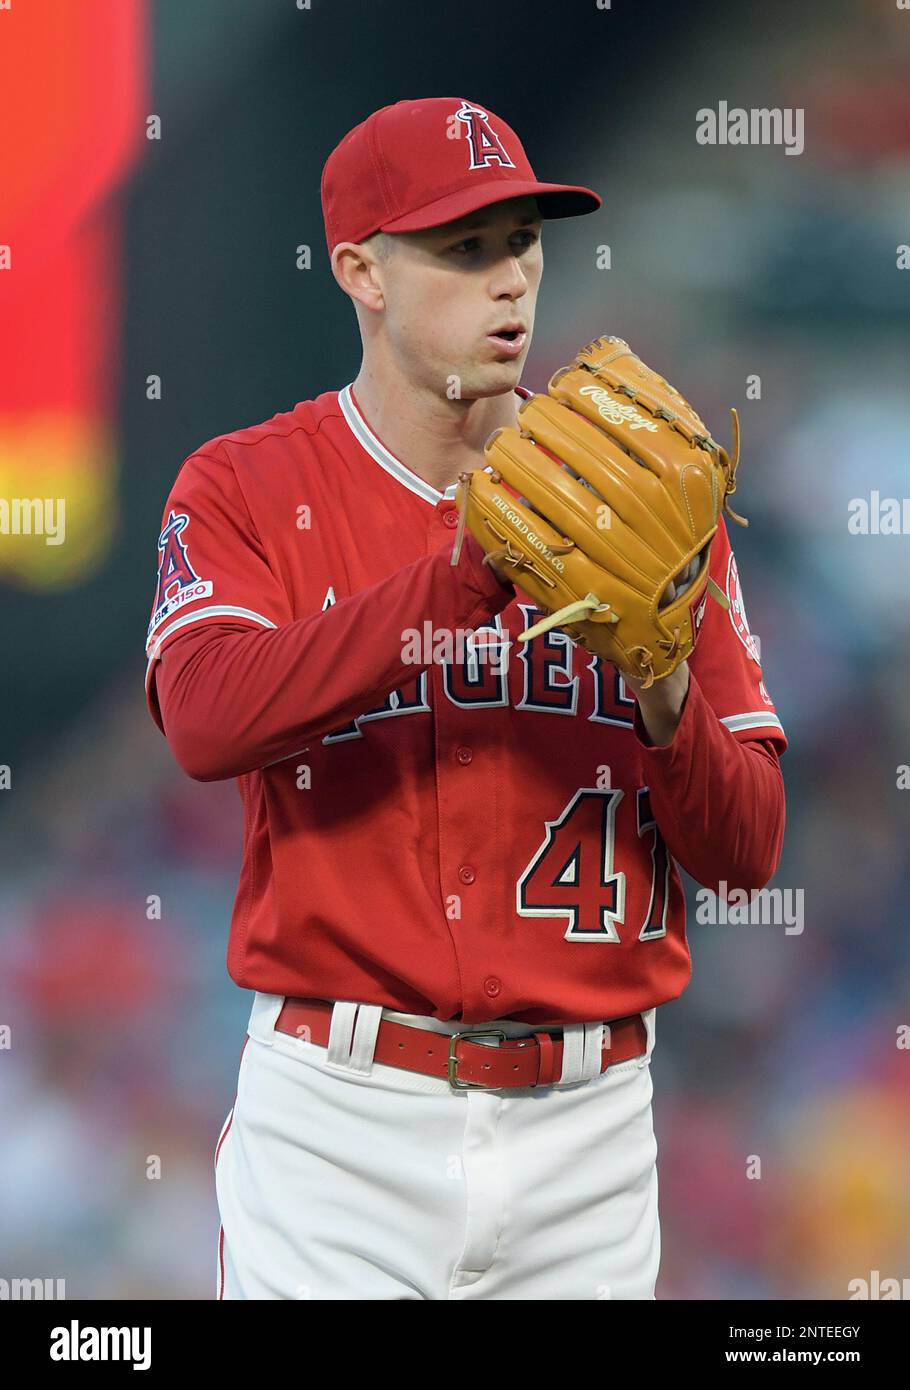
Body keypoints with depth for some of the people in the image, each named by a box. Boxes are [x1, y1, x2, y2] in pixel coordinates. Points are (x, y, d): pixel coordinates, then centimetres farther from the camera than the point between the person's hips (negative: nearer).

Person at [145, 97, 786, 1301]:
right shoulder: (247, 489, 0)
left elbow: (745, 852, 4)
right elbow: (207, 719, -21)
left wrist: (666, 698, -17)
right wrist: (472, 578, -28)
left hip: (585, 1128, 3)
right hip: (342, 1121, -3)